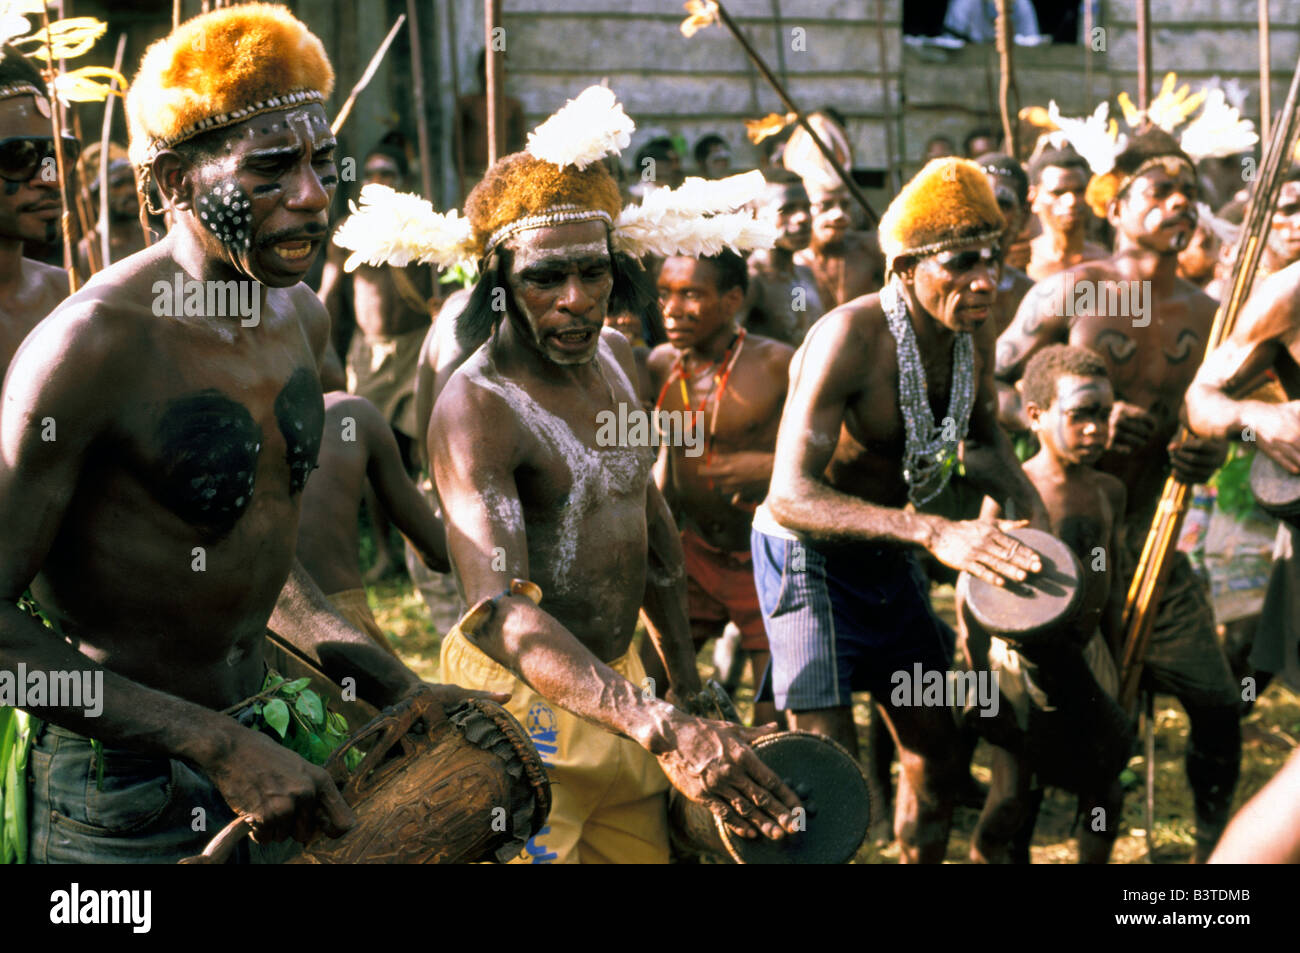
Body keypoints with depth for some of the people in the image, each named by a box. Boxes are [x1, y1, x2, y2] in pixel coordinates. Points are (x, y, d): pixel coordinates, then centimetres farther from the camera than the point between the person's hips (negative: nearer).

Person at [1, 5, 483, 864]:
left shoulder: (302, 320, 5)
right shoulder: (97, 344, -22)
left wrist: (398, 688, 10)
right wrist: (217, 747, -24)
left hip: (259, 741, 8)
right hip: (124, 795, -8)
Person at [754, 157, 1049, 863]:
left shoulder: (974, 331, -7)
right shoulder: (849, 337, -30)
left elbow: (983, 438, 14)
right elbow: (790, 496, -38)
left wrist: (1025, 500, -8)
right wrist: (933, 532, -47)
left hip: (887, 558, 7)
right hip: (808, 557, -7)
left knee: (938, 755, 16)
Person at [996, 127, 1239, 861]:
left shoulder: (1208, 315, 6)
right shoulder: (1071, 293, -7)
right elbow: (991, 389, -5)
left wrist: (1212, 454, -7)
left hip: (1152, 539, 4)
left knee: (1217, 703, 2)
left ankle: (1217, 842, 22)